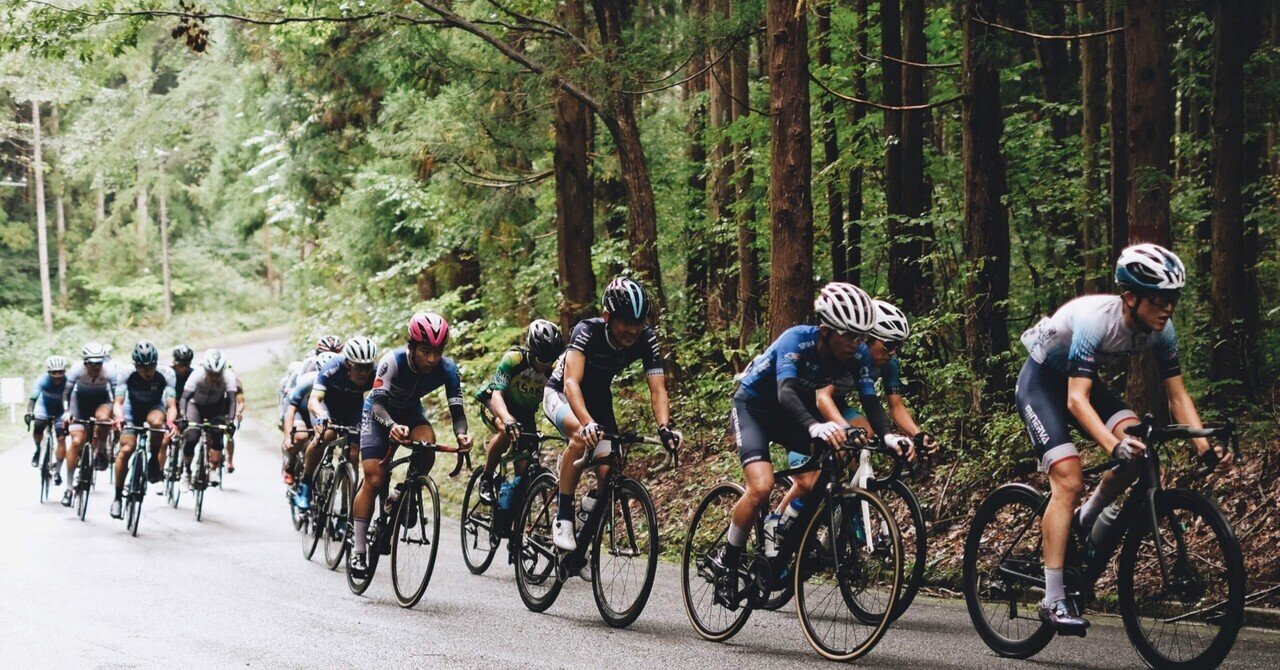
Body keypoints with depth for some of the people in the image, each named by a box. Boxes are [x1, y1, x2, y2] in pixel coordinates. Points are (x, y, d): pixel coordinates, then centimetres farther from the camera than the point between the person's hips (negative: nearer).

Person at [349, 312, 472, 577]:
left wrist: (461, 433, -47)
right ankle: (358, 551, -3)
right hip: (379, 414, -3)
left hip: (411, 412, 3)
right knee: (374, 481, -12)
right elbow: (377, 403, -40)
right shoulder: (393, 361, -34)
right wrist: (392, 426, -61)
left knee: (427, 443, -31)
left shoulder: (447, 368, -25)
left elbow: (456, 409, -25)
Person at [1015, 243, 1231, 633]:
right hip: (1040, 381, -6)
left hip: (1081, 378, 6)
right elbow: (1077, 400, -41)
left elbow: (1177, 395, -11)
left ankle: (1086, 523, 7)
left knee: (1138, 446, -19)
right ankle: (1054, 601, -20)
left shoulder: (1161, 330, -16)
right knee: (1069, 481, -21)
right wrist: (1114, 445, -55)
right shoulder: (1095, 320, -36)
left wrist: (1204, 444, -27)